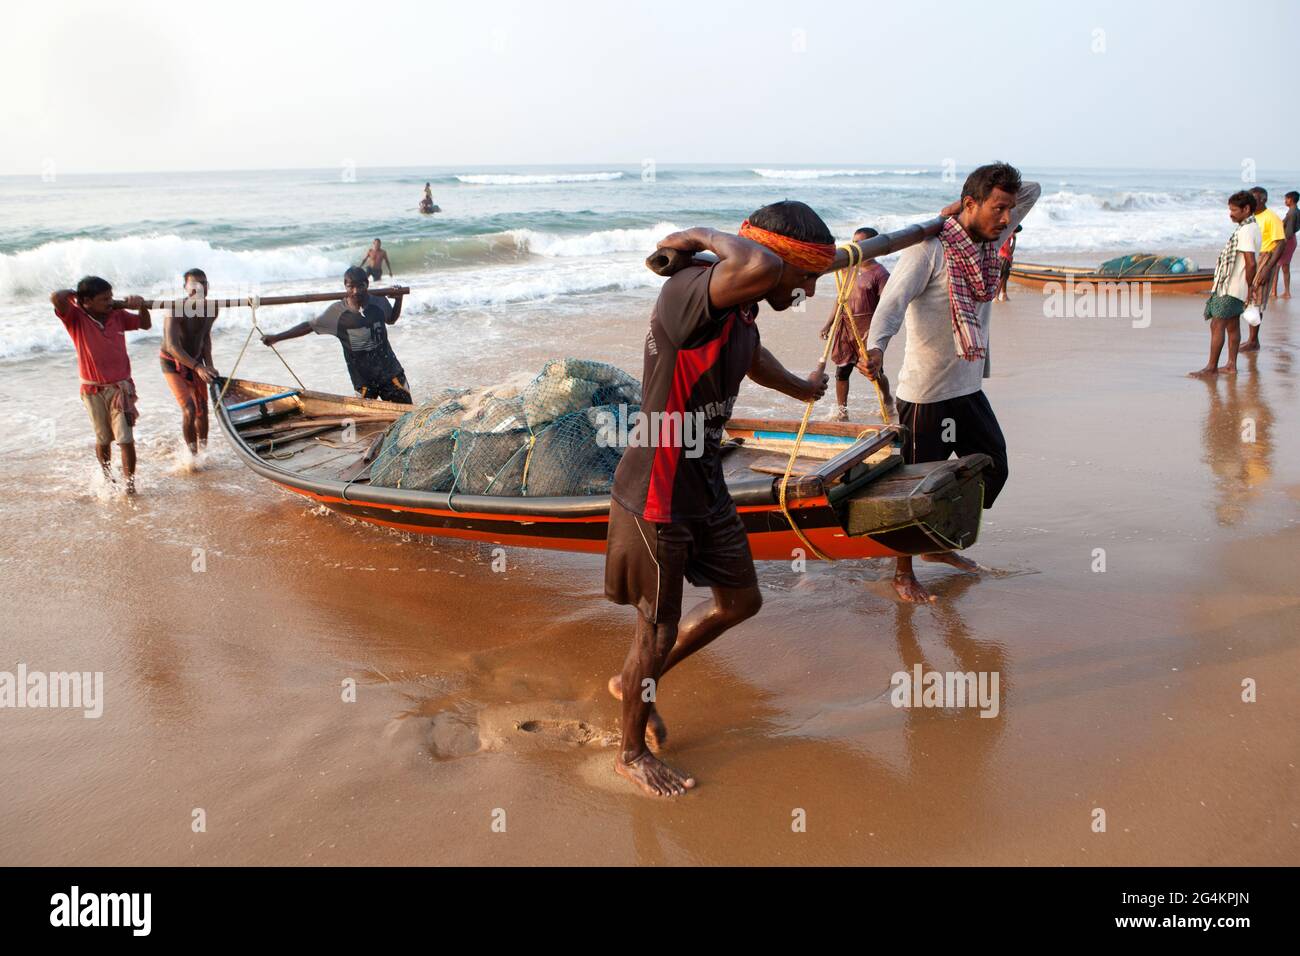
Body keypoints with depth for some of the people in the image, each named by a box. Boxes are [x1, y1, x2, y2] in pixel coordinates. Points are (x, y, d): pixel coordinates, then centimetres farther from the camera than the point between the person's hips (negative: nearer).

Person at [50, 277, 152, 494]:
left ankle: (130, 482, 1)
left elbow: (145, 324, 14)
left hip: (121, 388, 1)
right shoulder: (76, 318, -11)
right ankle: (107, 477, 36)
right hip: (93, 390, -1)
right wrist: (72, 293, -9)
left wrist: (141, 306, -5)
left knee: (125, 439, -8)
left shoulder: (117, 315, 0)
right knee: (103, 439, 13)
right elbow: (56, 298, -30)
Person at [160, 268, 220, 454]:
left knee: (202, 411, 7)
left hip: (196, 362, 5)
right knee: (189, 410, -17)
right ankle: (192, 453, -4)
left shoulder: (211, 309, -9)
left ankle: (203, 450, 24)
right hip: (173, 364, -5)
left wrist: (209, 365, -2)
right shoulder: (176, 311, -29)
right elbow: (172, 346, -37)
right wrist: (198, 367, -46)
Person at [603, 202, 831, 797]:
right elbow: (759, 265, -50)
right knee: (659, 626, 6)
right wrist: (706, 237, -28)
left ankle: (635, 683, 39)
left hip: (705, 485, 9)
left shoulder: (741, 309, 4)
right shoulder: (691, 294, -27)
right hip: (657, 496, -9)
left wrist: (802, 389, 48)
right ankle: (631, 753, 30)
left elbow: (753, 356, 29)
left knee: (740, 600, 20)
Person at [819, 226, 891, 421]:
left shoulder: (880, 273, -9)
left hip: (868, 326, -5)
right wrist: (828, 324, 14)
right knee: (842, 369, 3)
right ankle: (840, 409, 12)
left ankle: (888, 401, 28)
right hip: (846, 325, 5)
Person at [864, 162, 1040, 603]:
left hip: (969, 386, 8)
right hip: (926, 392, -8)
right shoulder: (930, 247, -18)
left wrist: (983, 200, 0)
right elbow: (894, 299, -29)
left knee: (992, 468, 17)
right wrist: (876, 345, -48)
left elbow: (1032, 191, 15)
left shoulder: (989, 240, 5)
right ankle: (903, 575, 19)